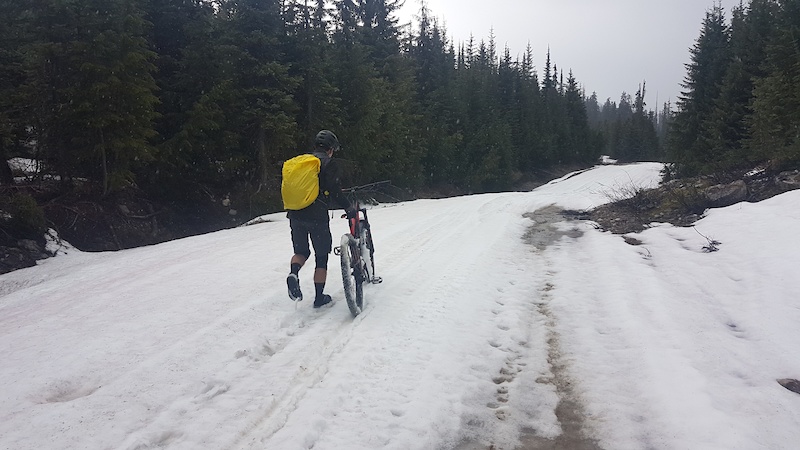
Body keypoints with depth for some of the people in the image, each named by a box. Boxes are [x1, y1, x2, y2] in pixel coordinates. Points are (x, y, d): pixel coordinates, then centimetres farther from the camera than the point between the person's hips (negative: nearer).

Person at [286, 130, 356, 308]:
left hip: (295, 215, 5)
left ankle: (293, 273, -12)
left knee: (301, 251, 19)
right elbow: (335, 190, -13)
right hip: (317, 216, -5)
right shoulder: (329, 162, -3)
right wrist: (349, 208, -2)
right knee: (321, 257, 9)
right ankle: (320, 297, 12)